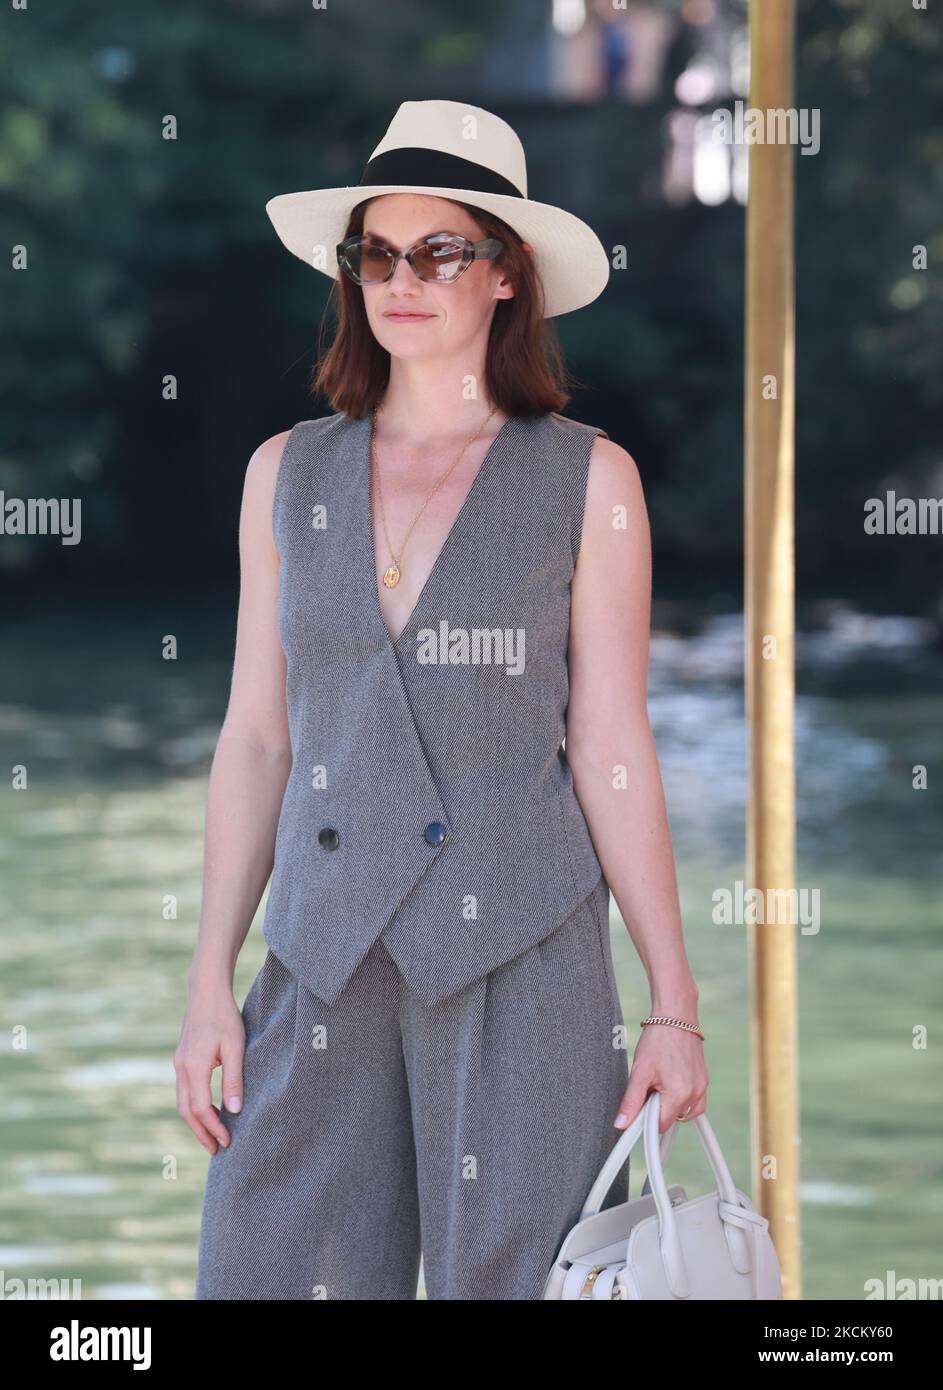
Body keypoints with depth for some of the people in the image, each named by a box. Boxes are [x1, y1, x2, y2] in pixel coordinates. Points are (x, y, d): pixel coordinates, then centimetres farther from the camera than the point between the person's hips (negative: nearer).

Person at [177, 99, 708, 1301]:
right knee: (270, 1271, -2)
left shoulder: (586, 480, 2)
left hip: (519, 958, -2)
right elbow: (256, 739, 12)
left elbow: (610, 750, 2)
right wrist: (211, 982, 7)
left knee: (512, 1276, -3)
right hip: (326, 958, 3)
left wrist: (675, 1005, -2)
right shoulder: (289, 476, 10)